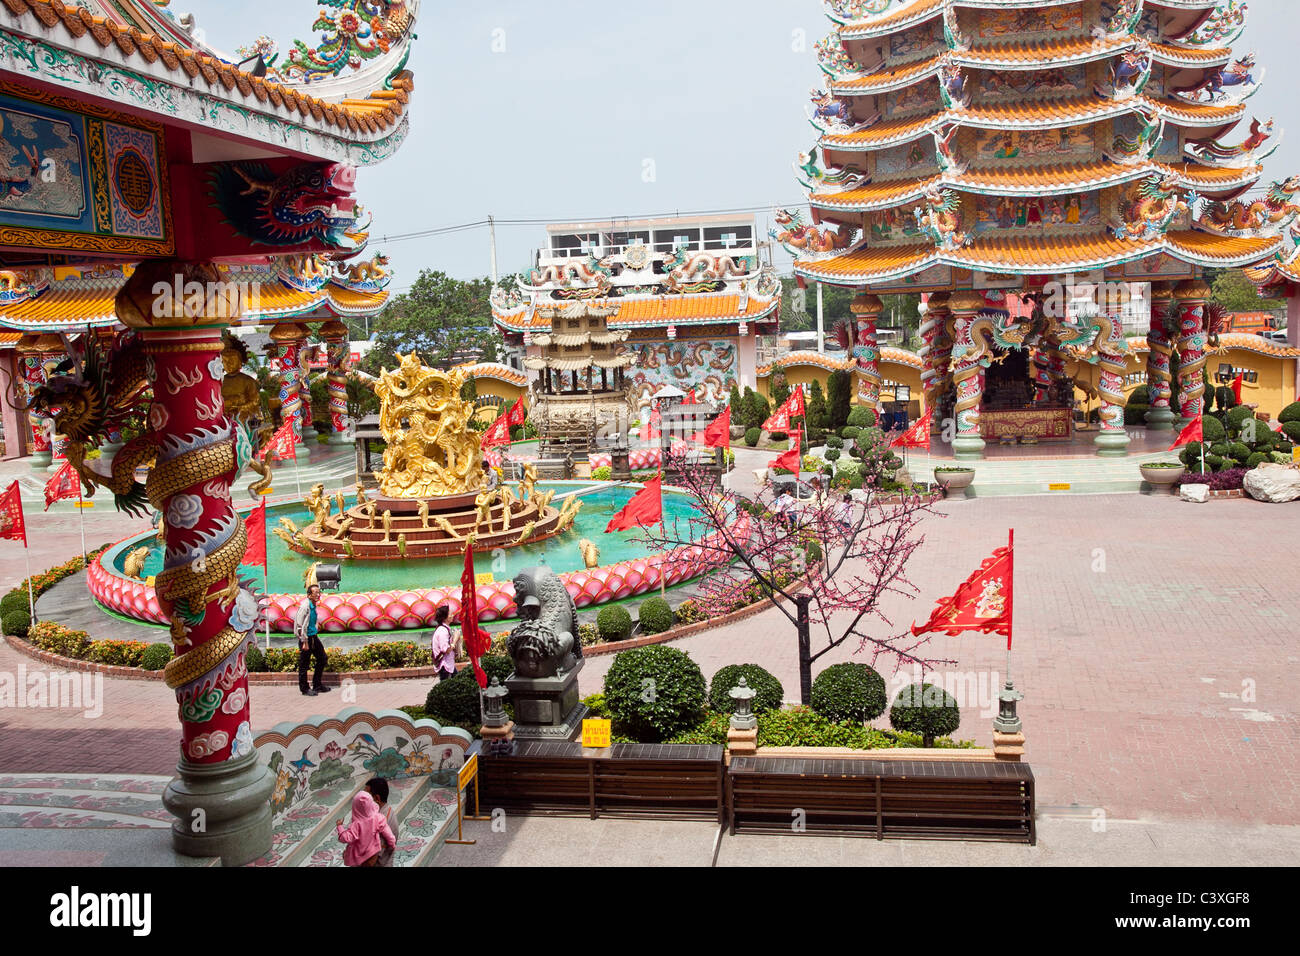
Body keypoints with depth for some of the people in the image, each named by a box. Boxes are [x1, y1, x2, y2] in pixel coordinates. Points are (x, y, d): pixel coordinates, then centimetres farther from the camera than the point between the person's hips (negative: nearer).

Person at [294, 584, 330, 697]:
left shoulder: (313, 606, 9)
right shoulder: (305, 606, -18)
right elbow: (300, 626, -19)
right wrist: (304, 642, -19)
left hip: (313, 637, 9)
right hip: (305, 638, -9)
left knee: (322, 658, 13)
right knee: (304, 664, 2)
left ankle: (317, 685, 24)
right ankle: (305, 688, 13)